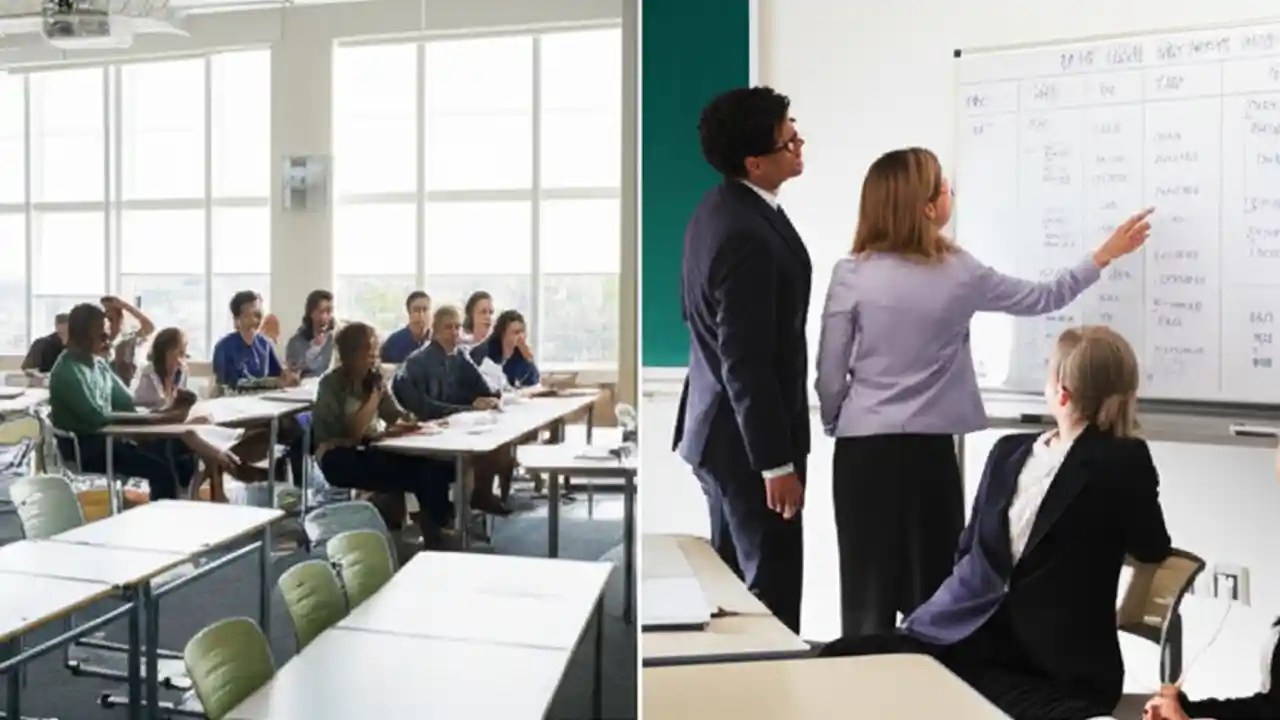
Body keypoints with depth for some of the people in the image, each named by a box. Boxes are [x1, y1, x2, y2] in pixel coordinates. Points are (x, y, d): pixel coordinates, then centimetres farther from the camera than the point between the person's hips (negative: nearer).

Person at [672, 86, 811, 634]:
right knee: (772, 589, 1)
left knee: (733, 579, 20)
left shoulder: (719, 209, 6)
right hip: (747, 437, -10)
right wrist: (776, 463, -21)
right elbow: (746, 361, -26)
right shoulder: (745, 236, -25)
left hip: (720, 425, 10)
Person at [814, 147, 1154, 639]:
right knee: (932, 591, 11)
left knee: (870, 596, 6)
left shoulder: (853, 274, -7)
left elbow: (830, 375, -4)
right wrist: (1106, 255, 26)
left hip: (863, 449, 0)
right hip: (931, 450, 1)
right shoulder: (960, 273, -3)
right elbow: (1043, 298, 13)